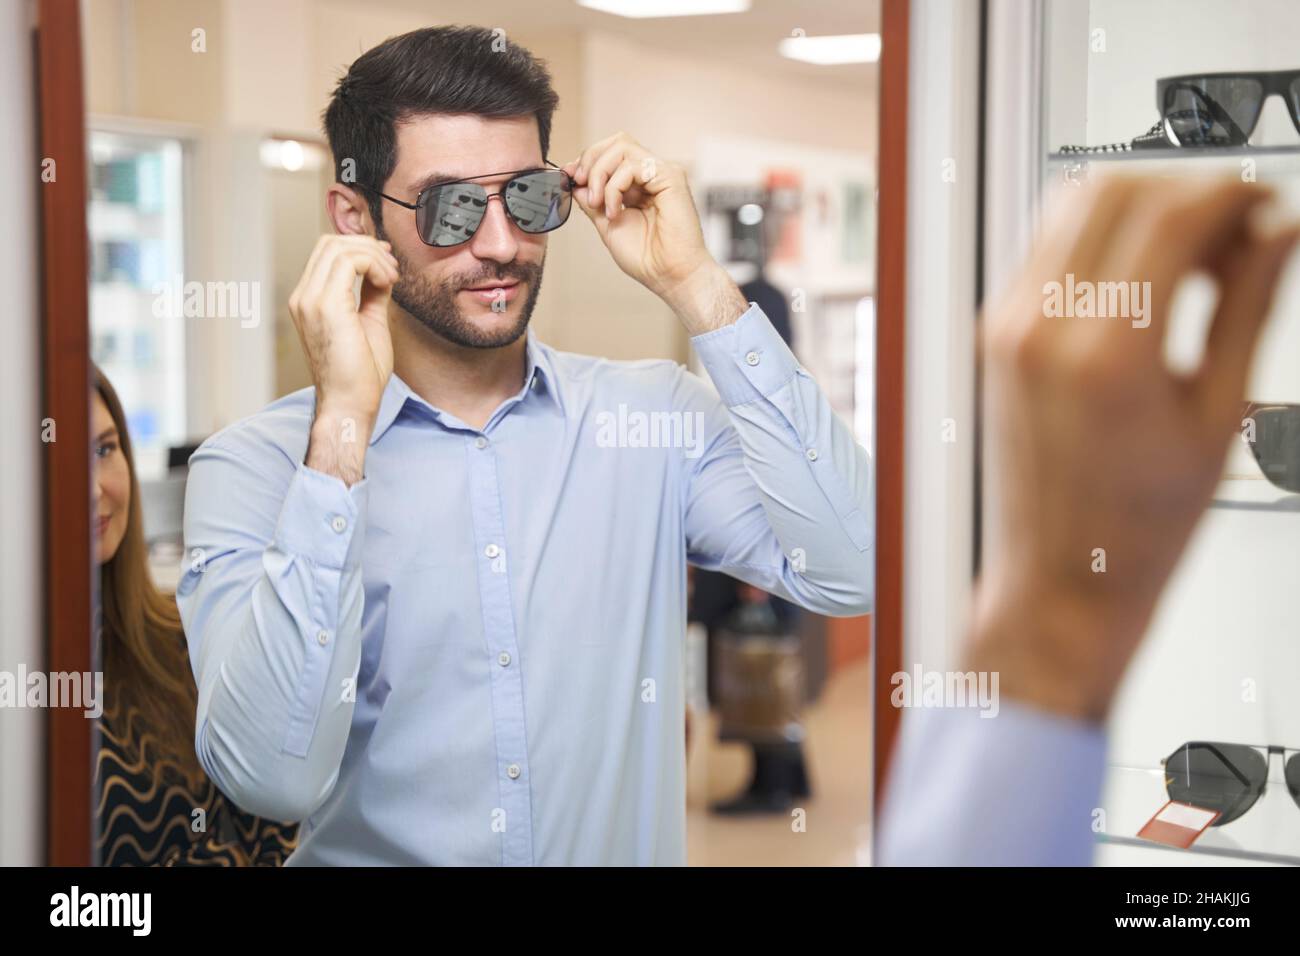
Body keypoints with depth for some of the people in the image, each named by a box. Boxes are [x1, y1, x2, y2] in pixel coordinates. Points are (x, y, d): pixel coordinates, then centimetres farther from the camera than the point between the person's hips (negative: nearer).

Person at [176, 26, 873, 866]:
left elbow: (852, 575, -13)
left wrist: (696, 285, -11)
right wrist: (343, 426, -21)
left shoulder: (655, 415, 1)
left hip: (629, 844, 2)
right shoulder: (253, 468, -5)